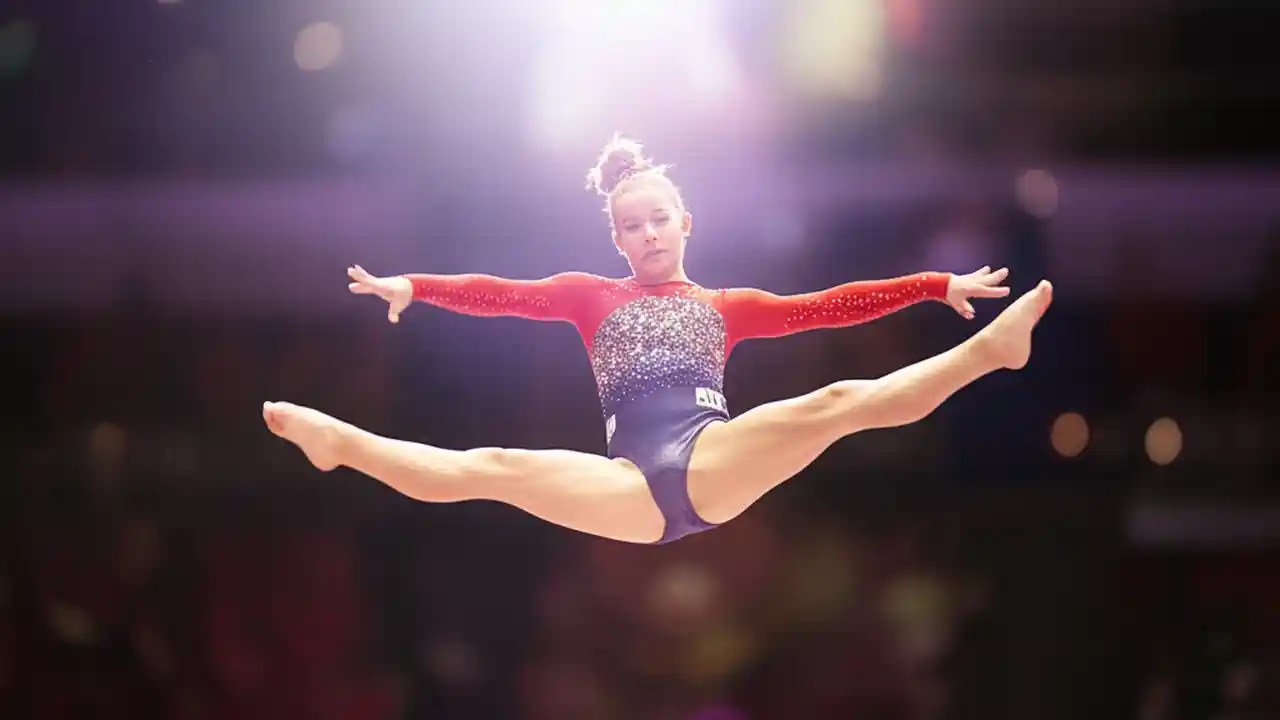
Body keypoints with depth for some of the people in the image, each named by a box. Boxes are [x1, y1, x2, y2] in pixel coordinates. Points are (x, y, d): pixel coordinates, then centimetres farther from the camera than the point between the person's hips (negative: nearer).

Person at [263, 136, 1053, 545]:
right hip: (636, 487, 1)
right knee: (495, 468, -17)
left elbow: (827, 305, 19)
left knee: (835, 403, -22)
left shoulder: (726, 305, 25)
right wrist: (413, 286, -1)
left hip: (713, 462, 0)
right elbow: (503, 294, 14)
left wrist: (938, 284, 11)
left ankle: (989, 347, -32)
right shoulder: (591, 296, 26)